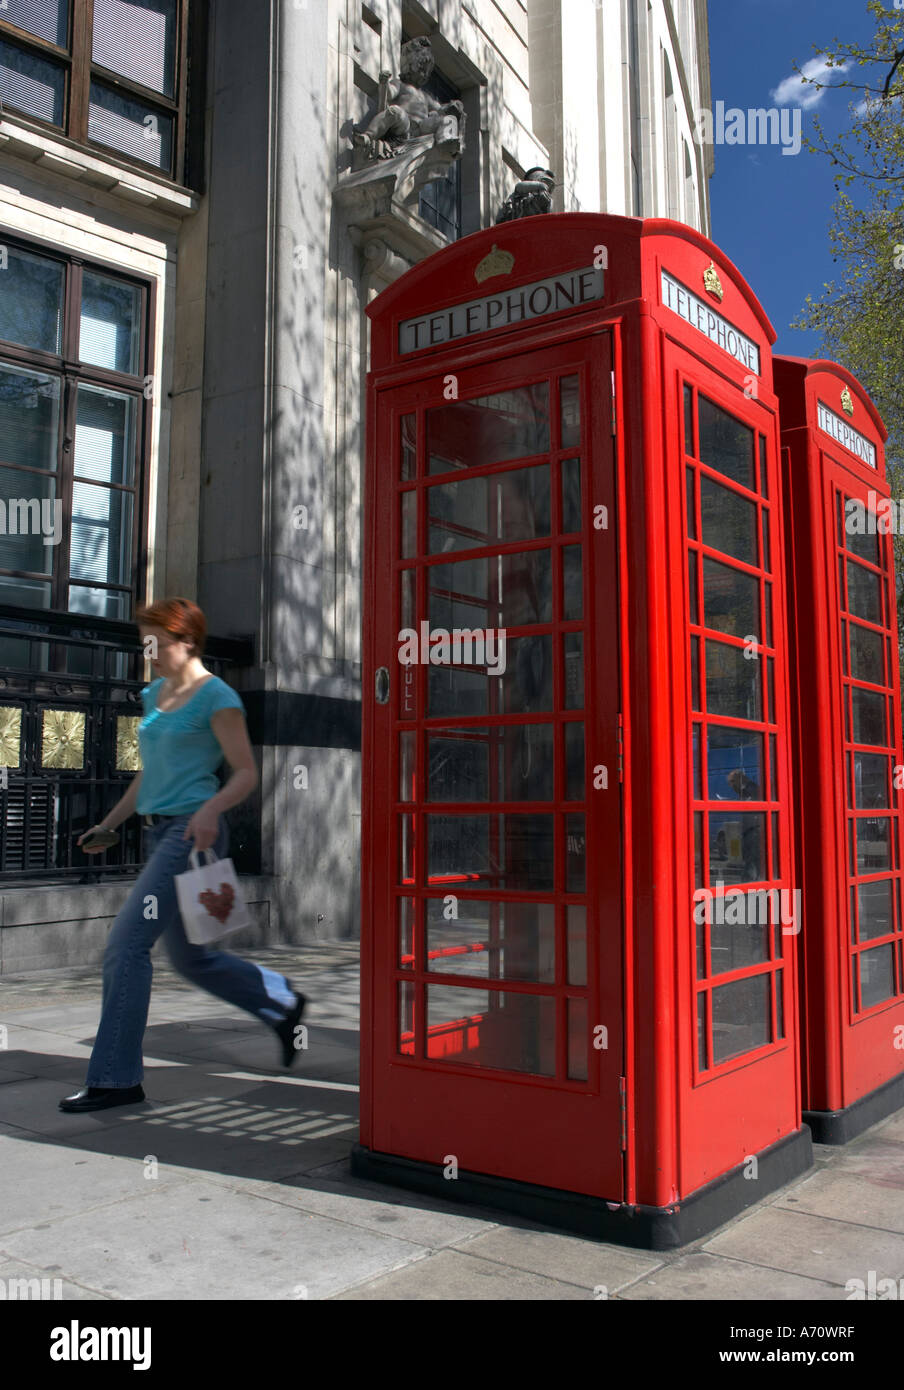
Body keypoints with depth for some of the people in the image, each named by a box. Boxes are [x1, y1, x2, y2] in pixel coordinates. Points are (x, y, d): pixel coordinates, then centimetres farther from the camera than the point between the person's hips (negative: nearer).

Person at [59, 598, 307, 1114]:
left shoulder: (217, 697, -8)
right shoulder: (154, 695, 15)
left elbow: (247, 773, -11)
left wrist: (212, 808, -29)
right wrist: (109, 823, 20)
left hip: (193, 833, -9)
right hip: (162, 831, 9)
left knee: (127, 945, -11)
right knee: (191, 958, 14)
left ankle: (116, 1078, -1)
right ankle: (283, 1003, 32)